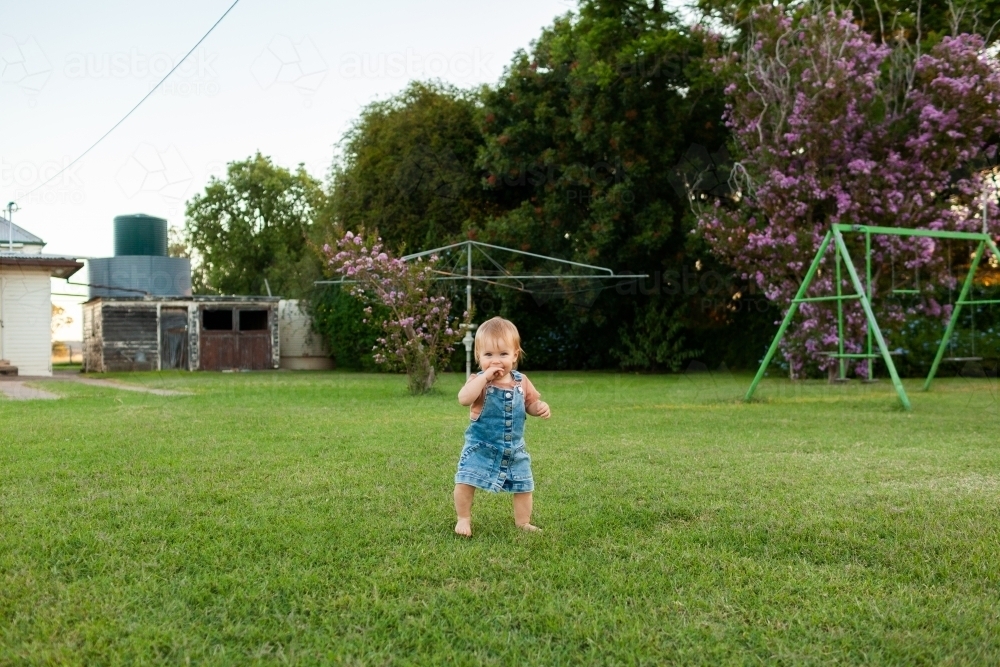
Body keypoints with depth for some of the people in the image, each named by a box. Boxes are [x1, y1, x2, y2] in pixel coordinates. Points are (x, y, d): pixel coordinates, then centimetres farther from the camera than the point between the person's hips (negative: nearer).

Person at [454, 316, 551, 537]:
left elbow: (531, 403, 12)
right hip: (481, 447, -4)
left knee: (524, 486, 12)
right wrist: (485, 376, -36)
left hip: (514, 449, 4)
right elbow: (464, 399, -35)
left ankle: (523, 522, 32)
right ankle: (464, 519, 11)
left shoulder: (521, 382, -2)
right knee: (465, 481, -10)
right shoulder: (479, 381, -16)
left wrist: (541, 407, -11)